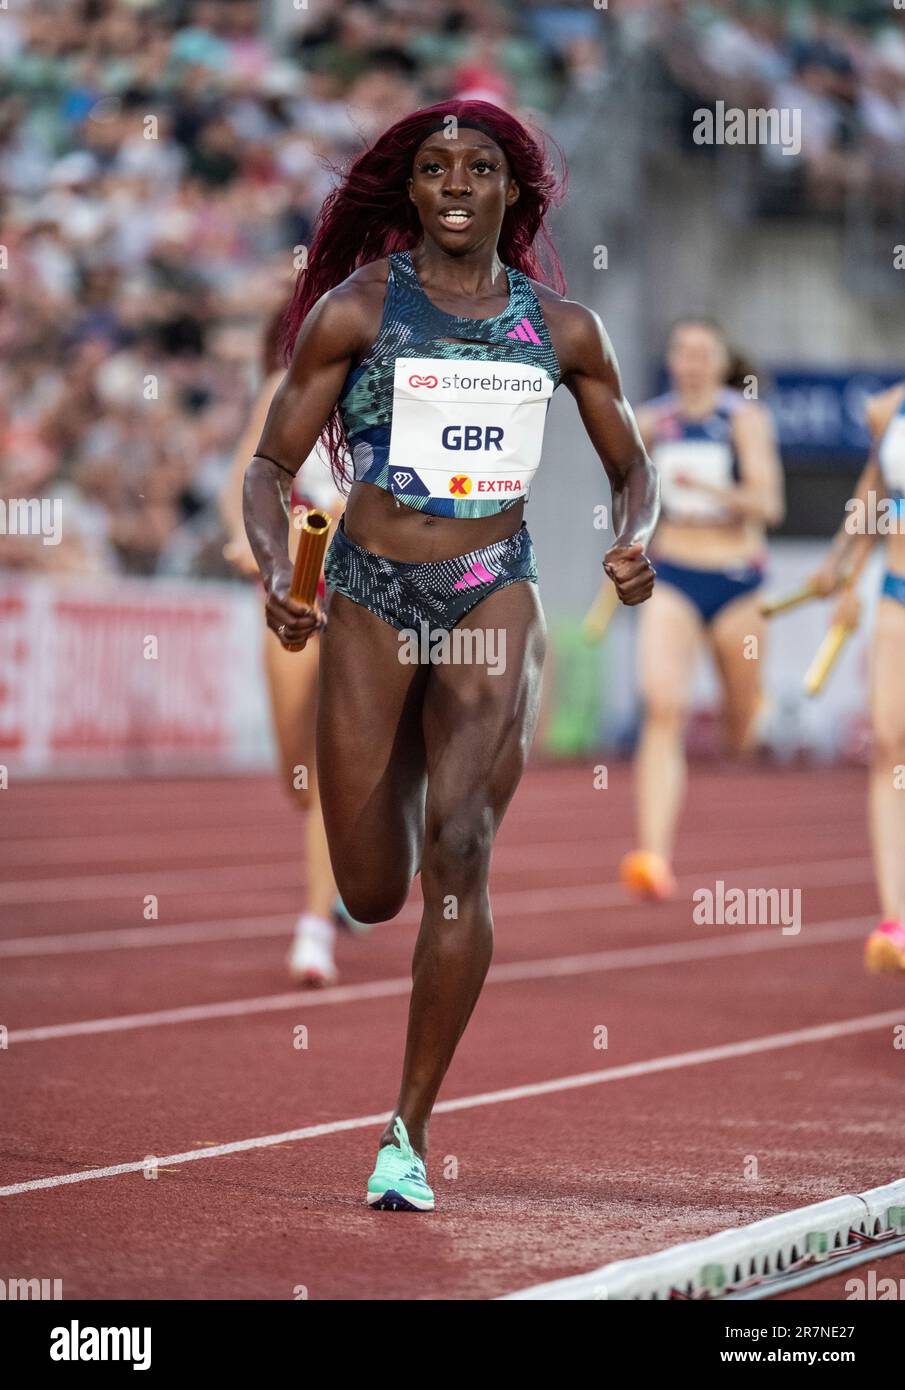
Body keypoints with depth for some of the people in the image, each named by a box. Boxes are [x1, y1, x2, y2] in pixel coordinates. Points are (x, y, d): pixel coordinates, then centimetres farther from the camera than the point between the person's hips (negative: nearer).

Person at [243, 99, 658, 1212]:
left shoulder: (561, 327, 5)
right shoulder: (355, 308, -2)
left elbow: (631, 468, 17)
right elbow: (270, 466, 0)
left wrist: (636, 540, -5)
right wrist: (275, 573, -18)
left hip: (495, 595, 0)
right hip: (371, 595, 0)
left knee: (458, 851, -18)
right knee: (373, 896, 2)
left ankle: (411, 1131, -9)